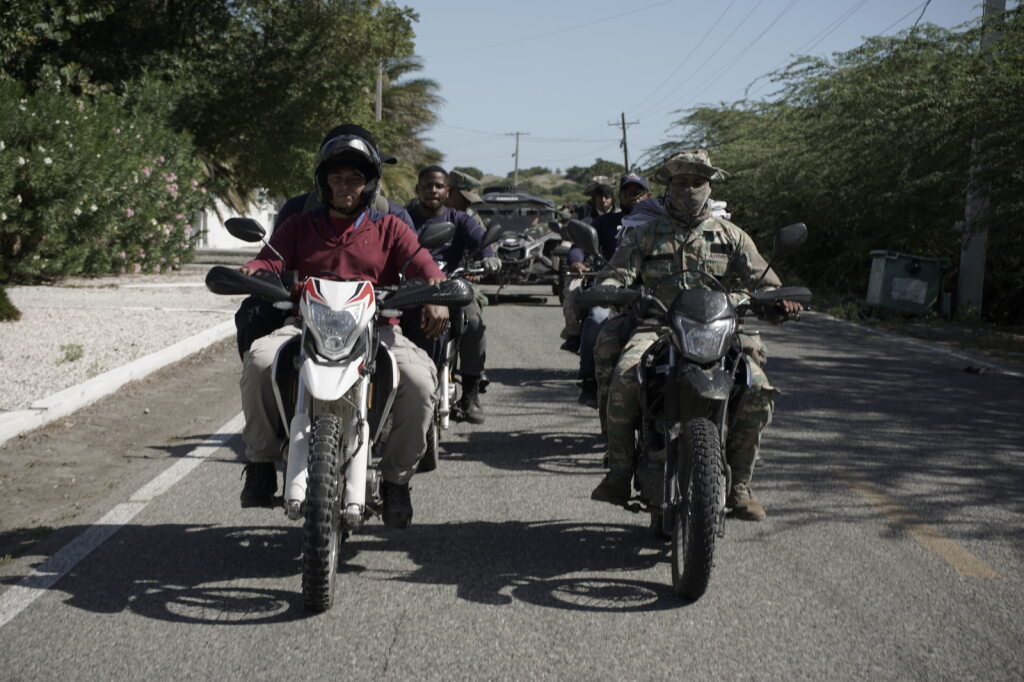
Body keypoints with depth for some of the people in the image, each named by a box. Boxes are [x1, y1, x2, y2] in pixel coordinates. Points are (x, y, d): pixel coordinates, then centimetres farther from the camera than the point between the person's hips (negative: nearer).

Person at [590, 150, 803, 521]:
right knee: (625, 376, -33)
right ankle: (619, 473, -19)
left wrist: (778, 300, -12)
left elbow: (761, 279, 11)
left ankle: (739, 484, -7)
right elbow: (616, 273, 4)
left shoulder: (731, 236, 18)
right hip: (656, 327, -1)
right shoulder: (645, 235, 15)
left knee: (758, 392, -23)